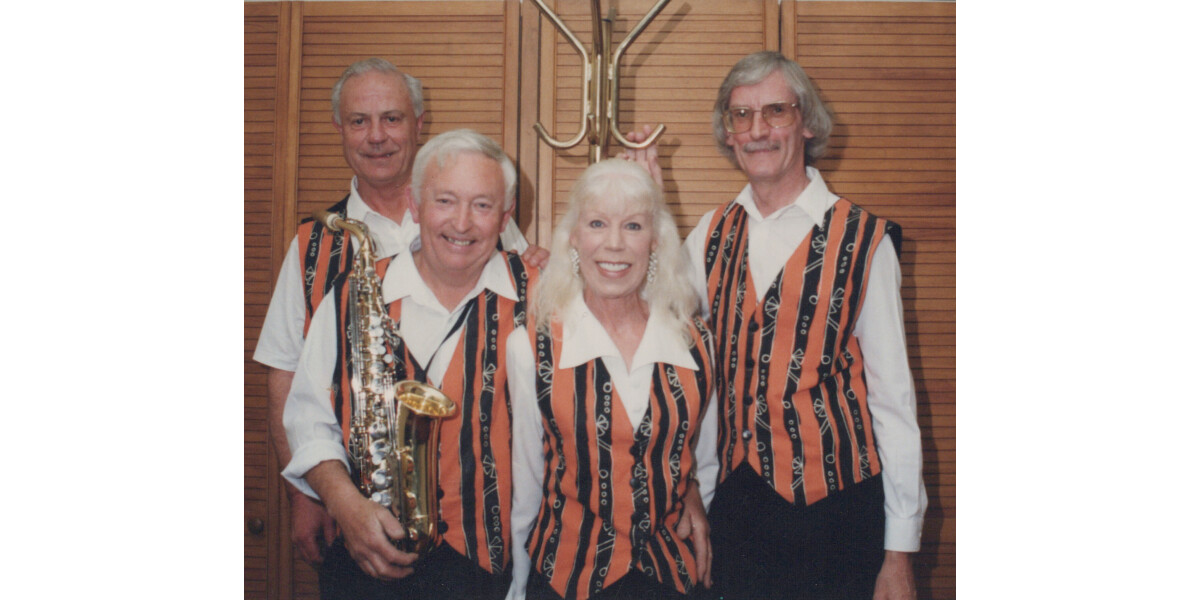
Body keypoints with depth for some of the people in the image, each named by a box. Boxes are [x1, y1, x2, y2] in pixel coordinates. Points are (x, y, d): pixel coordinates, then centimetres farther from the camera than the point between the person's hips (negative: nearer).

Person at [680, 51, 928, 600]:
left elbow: (893, 398, -6)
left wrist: (899, 554, -6)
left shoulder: (863, 240, -7)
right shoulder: (713, 235, 5)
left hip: (836, 514, -3)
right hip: (735, 508, 4)